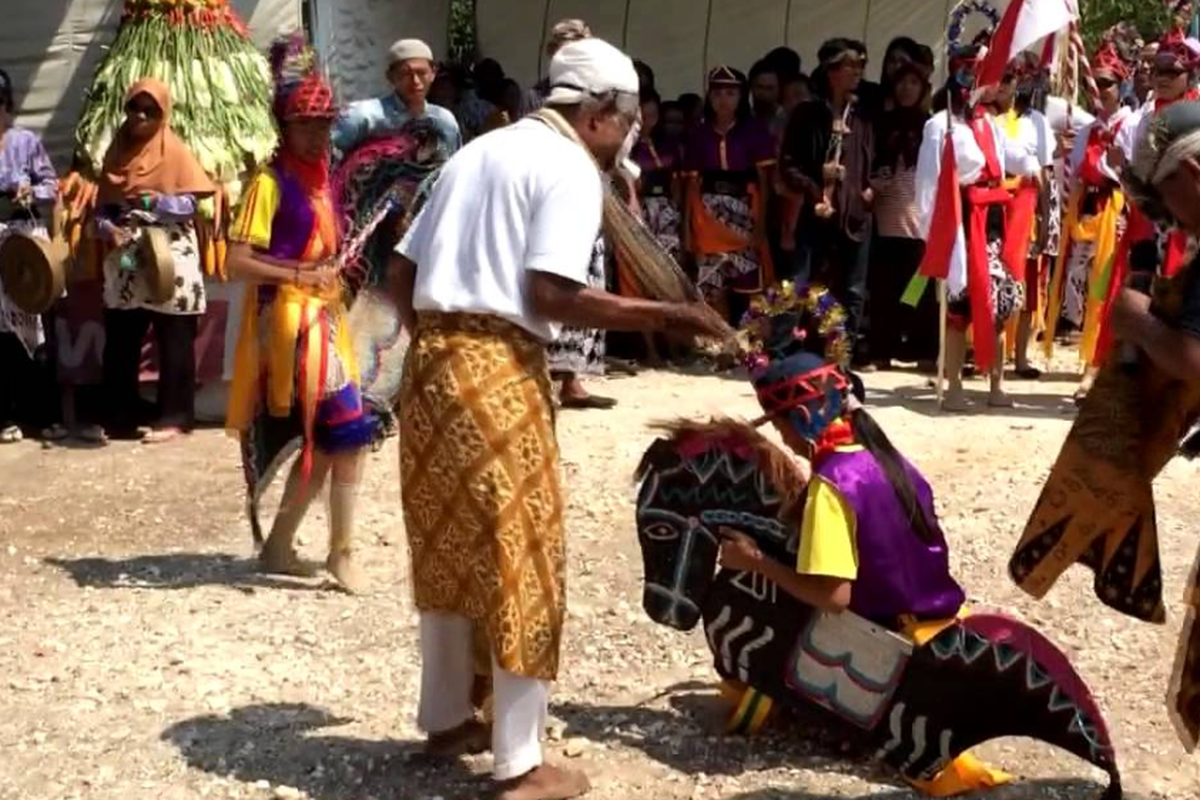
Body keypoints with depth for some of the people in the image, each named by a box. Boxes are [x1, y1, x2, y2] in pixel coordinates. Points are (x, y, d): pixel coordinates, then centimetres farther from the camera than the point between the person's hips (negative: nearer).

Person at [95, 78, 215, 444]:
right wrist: (106, 227, -8)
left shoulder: (174, 151, -1)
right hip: (125, 260, 5)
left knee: (173, 341, 0)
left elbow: (190, 204, -7)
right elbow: (103, 205, 12)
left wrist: (156, 201, -25)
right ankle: (119, 416, 15)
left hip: (169, 259, -5)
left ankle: (174, 417, 5)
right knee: (120, 340, 7)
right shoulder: (117, 151, 11)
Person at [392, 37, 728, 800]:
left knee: (449, 549, 20)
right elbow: (550, 293, -16)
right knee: (520, 559, 1)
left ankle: (448, 717, 34)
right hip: (498, 370, -8)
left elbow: (403, 272, 17)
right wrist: (665, 314, -11)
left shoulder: (480, 151, 21)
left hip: (431, 358, 8)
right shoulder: (570, 167, -4)